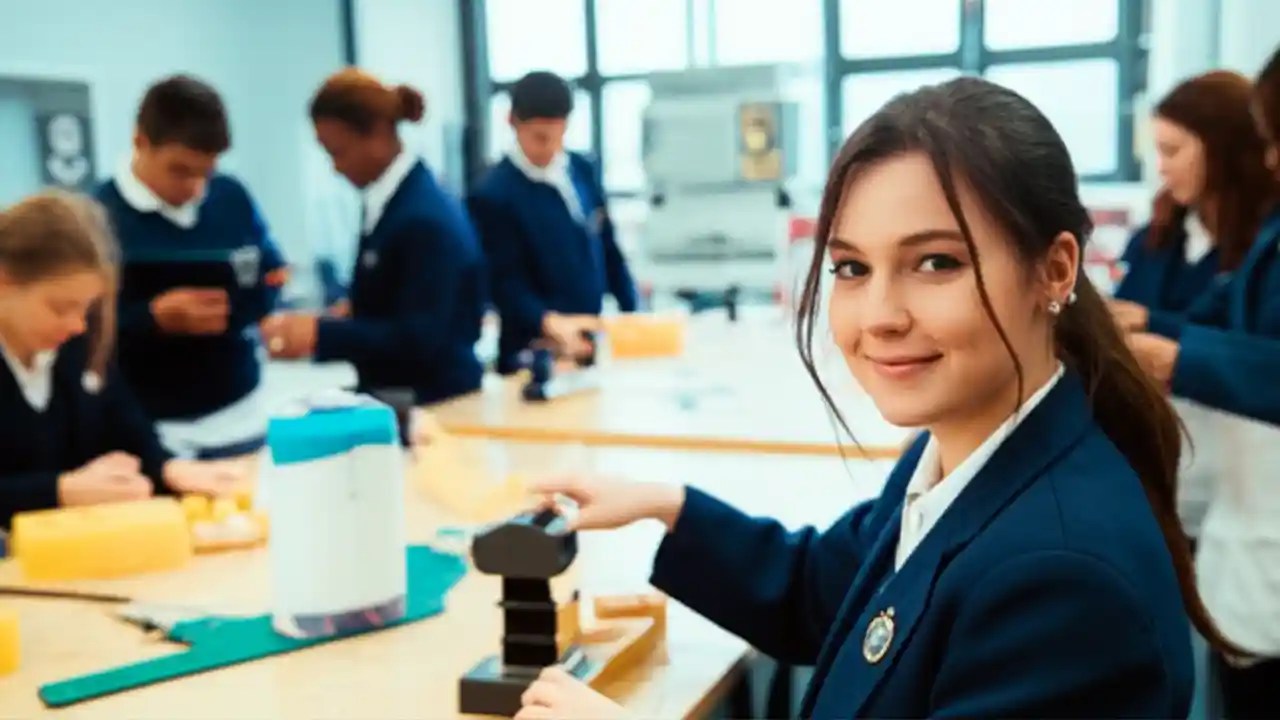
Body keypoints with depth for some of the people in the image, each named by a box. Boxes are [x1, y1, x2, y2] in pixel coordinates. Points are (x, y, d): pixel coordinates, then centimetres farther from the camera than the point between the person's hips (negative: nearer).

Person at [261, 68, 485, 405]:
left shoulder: (426, 218, -21)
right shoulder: (387, 199, 5)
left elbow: (420, 340, -25)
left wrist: (321, 334, -25)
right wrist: (351, 313, 0)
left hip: (434, 402, -8)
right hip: (392, 396, 8)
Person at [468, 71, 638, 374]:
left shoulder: (584, 170, 6)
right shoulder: (492, 194, -12)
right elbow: (506, 283, -14)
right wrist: (551, 324, -31)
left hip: (592, 339, 6)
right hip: (535, 355, -5)